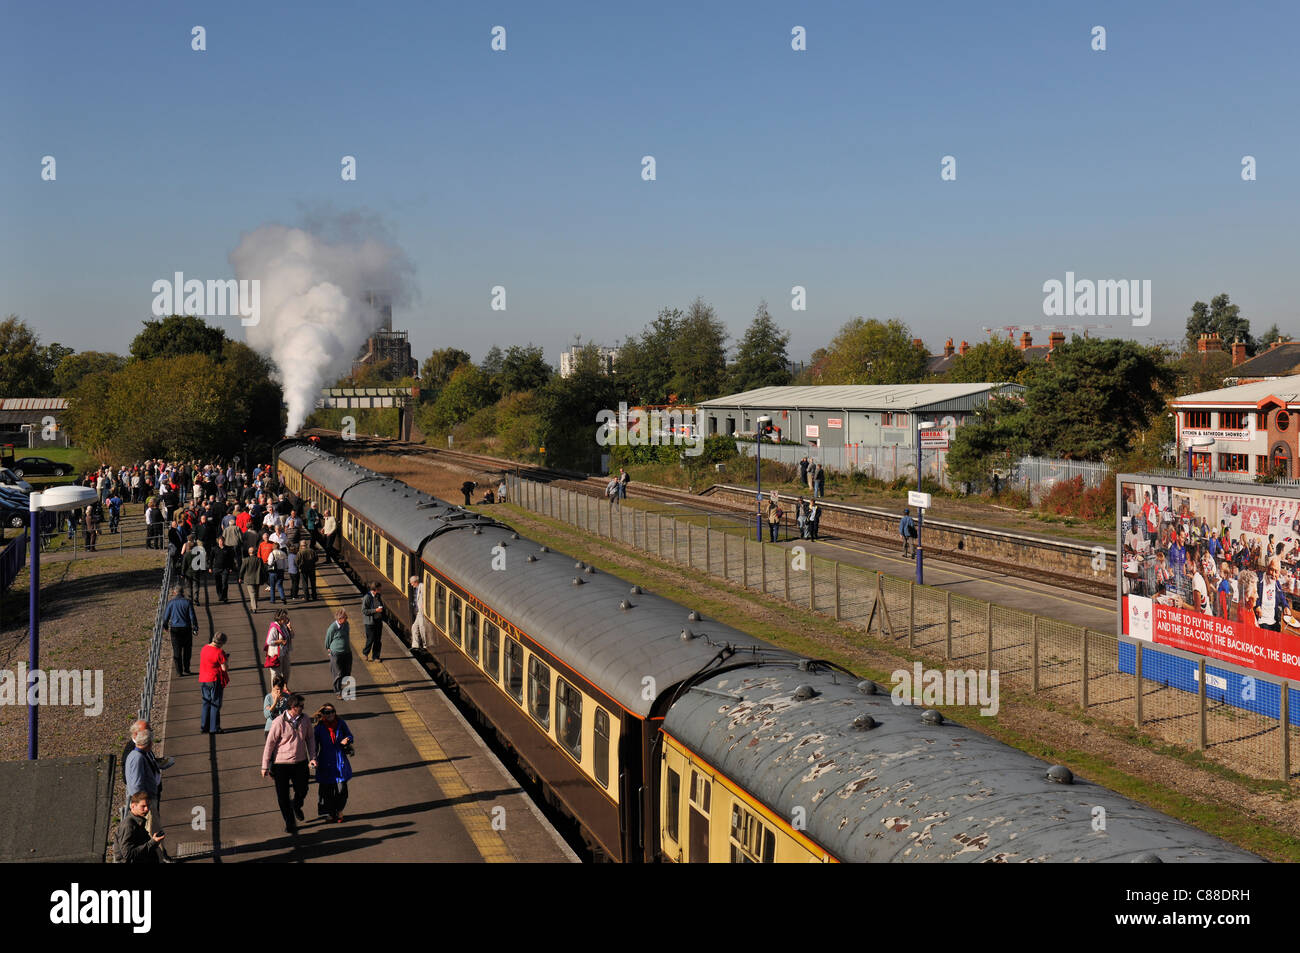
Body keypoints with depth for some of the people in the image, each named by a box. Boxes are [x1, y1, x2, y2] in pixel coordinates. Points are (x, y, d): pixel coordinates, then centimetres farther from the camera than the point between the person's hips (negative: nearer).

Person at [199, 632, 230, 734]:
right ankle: (214, 728, 2)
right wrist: (226, 660, 2)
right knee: (215, 704, 1)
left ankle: (204, 727, 16)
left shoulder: (205, 648, 6)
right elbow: (224, 668, -16)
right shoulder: (219, 652, -18)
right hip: (215, 680, -7)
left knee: (206, 703, 15)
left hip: (203, 680, 7)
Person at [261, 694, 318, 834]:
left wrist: (312, 757, 3)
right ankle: (289, 823, 23)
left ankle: (296, 806, 48)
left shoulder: (304, 720, -2)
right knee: (283, 796, 4)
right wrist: (265, 766, -7)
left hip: (300, 763, 4)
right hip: (281, 764, -4)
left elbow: (310, 738, 12)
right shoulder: (279, 722, -17)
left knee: (302, 792, 13)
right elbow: (269, 744, -10)